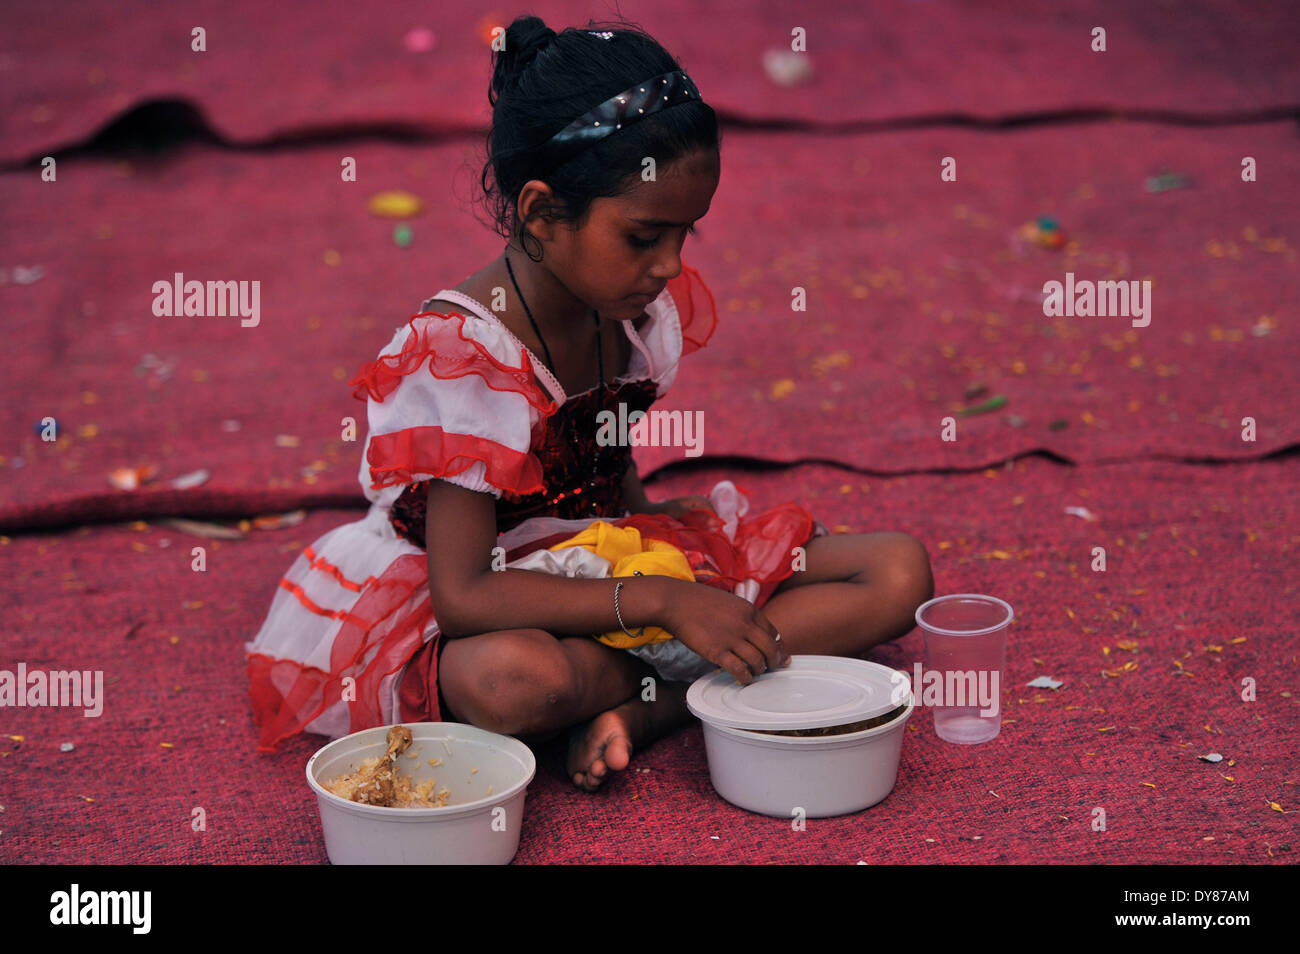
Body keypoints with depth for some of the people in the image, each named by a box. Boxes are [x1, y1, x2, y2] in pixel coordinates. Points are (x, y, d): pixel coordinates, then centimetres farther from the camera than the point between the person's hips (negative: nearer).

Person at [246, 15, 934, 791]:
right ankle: (732, 666, -14)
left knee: (900, 573, -9)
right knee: (508, 680, -45)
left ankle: (639, 709, -20)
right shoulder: (458, 352, -22)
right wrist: (662, 602, -30)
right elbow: (463, 597, -27)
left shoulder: (638, 311, -1)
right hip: (506, 609, -6)